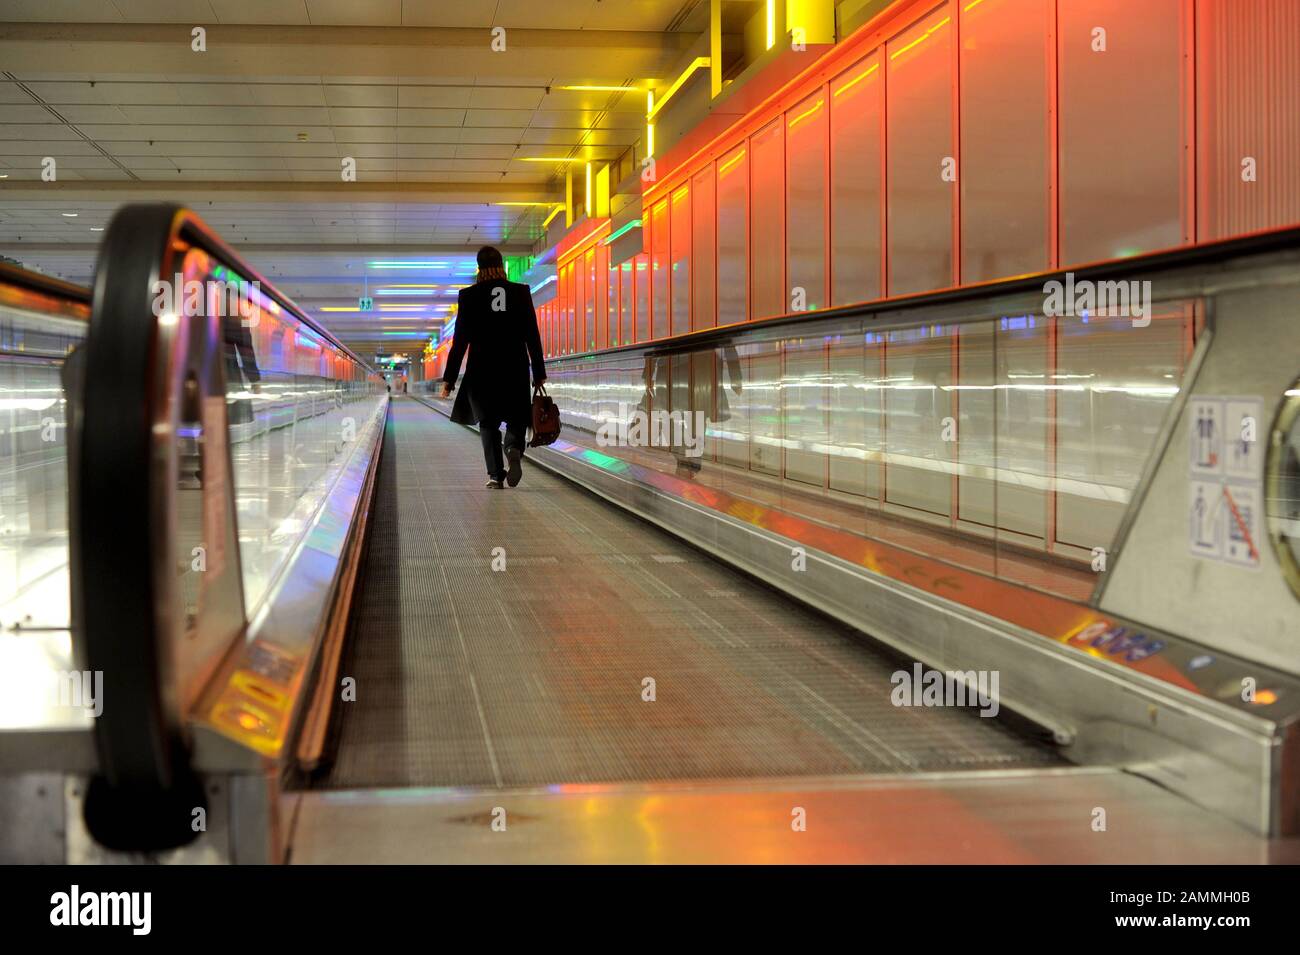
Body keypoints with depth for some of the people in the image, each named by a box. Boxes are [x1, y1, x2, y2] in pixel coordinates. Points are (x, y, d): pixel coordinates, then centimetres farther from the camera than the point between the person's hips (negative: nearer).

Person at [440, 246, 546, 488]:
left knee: (489, 423, 11)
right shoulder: (521, 292, 0)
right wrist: (539, 373, 8)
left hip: (481, 370, -1)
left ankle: (495, 475, 1)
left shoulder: (469, 295, -2)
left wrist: (449, 379, 2)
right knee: (517, 420, 14)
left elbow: (460, 340, -3)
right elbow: (533, 336, 1)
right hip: (515, 369, 1)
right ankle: (514, 450, -17)